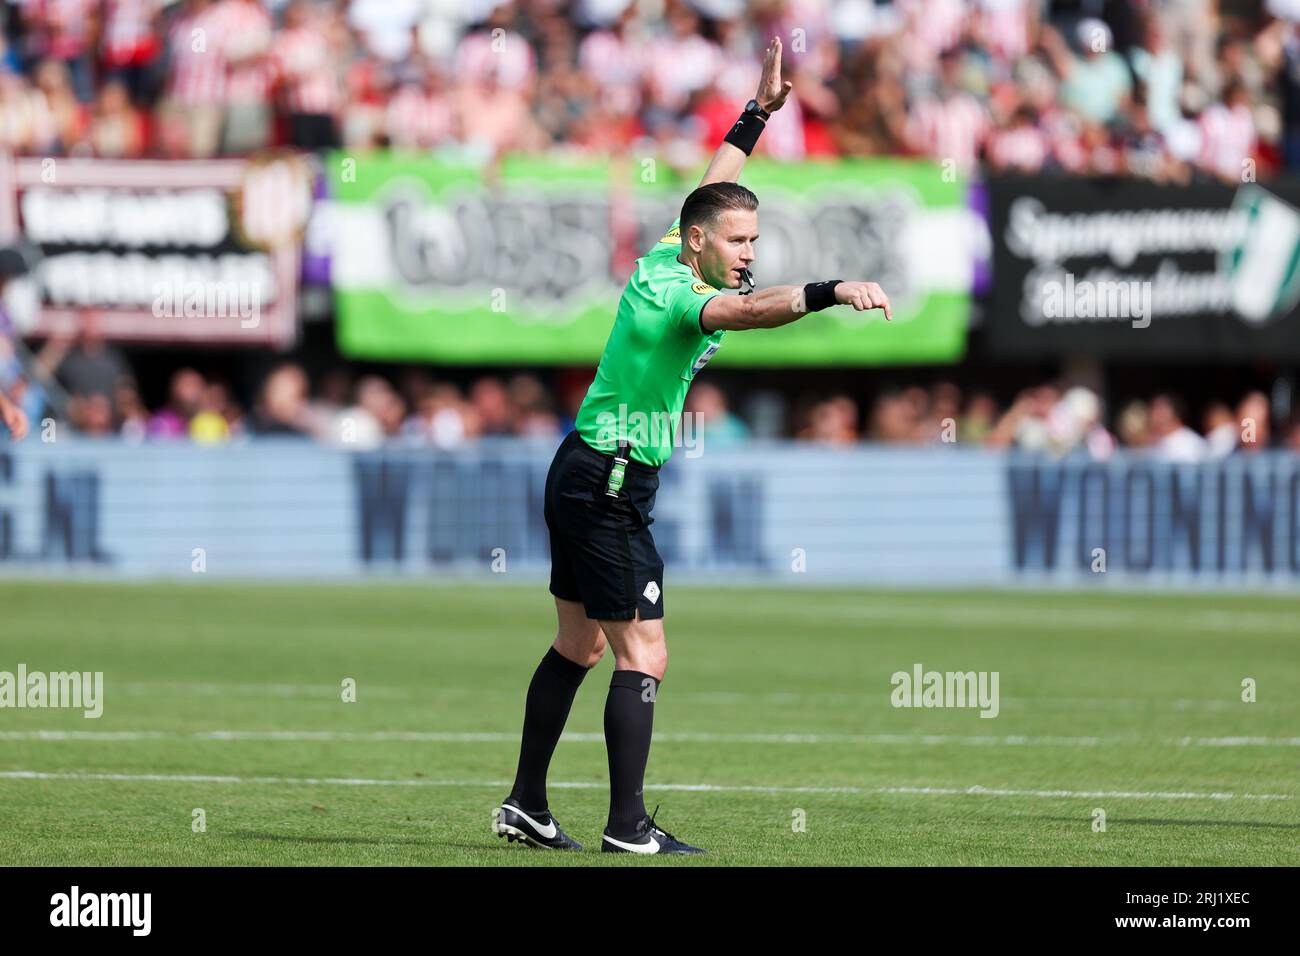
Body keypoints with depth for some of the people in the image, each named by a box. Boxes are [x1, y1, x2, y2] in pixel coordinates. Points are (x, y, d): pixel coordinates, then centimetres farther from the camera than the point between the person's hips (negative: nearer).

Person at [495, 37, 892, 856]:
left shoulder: (667, 260, 6)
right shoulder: (673, 294, -21)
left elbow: (711, 188, 25)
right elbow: (746, 311, -43)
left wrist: (759, 112, 29)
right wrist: (830, 292, -54)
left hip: (584, 479, 10)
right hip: (609, 487, -10)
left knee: (578, 648, 15)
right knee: (643, 657, -10)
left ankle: (527, 804, 20)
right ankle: (627, 827, -11)